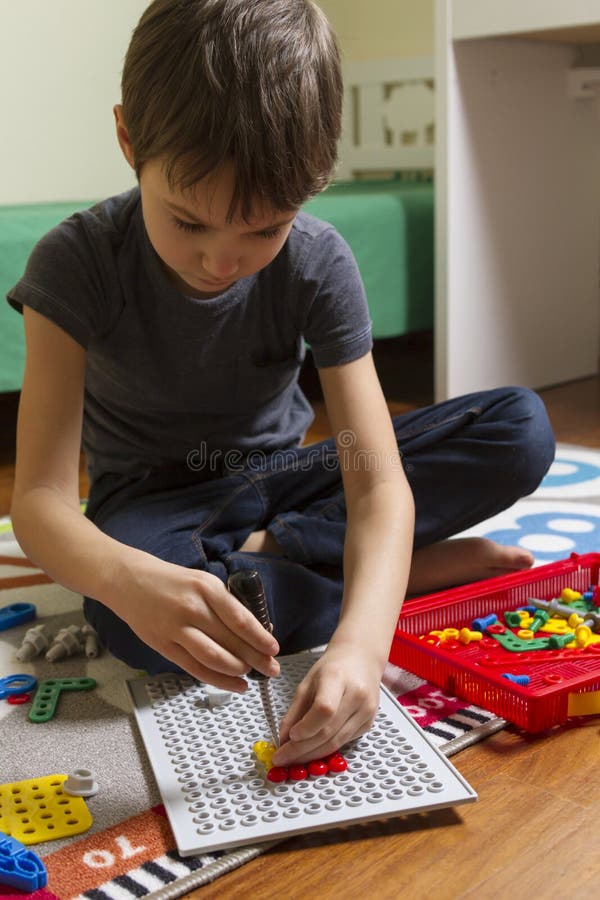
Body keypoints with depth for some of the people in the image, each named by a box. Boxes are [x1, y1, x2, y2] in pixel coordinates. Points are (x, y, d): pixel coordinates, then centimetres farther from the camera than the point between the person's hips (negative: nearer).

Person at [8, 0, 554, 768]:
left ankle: (263, 550, -17)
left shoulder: (319, 264, -19)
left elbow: (379, 483, -27)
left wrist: (361, 644, -47)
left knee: (524, 429, -16)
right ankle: (422, 569, -22)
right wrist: (127, 578, -53)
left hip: (277, 480, 2)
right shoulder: (78, 263, -23)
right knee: (132, 617, -41)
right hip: (155, 503, -1)